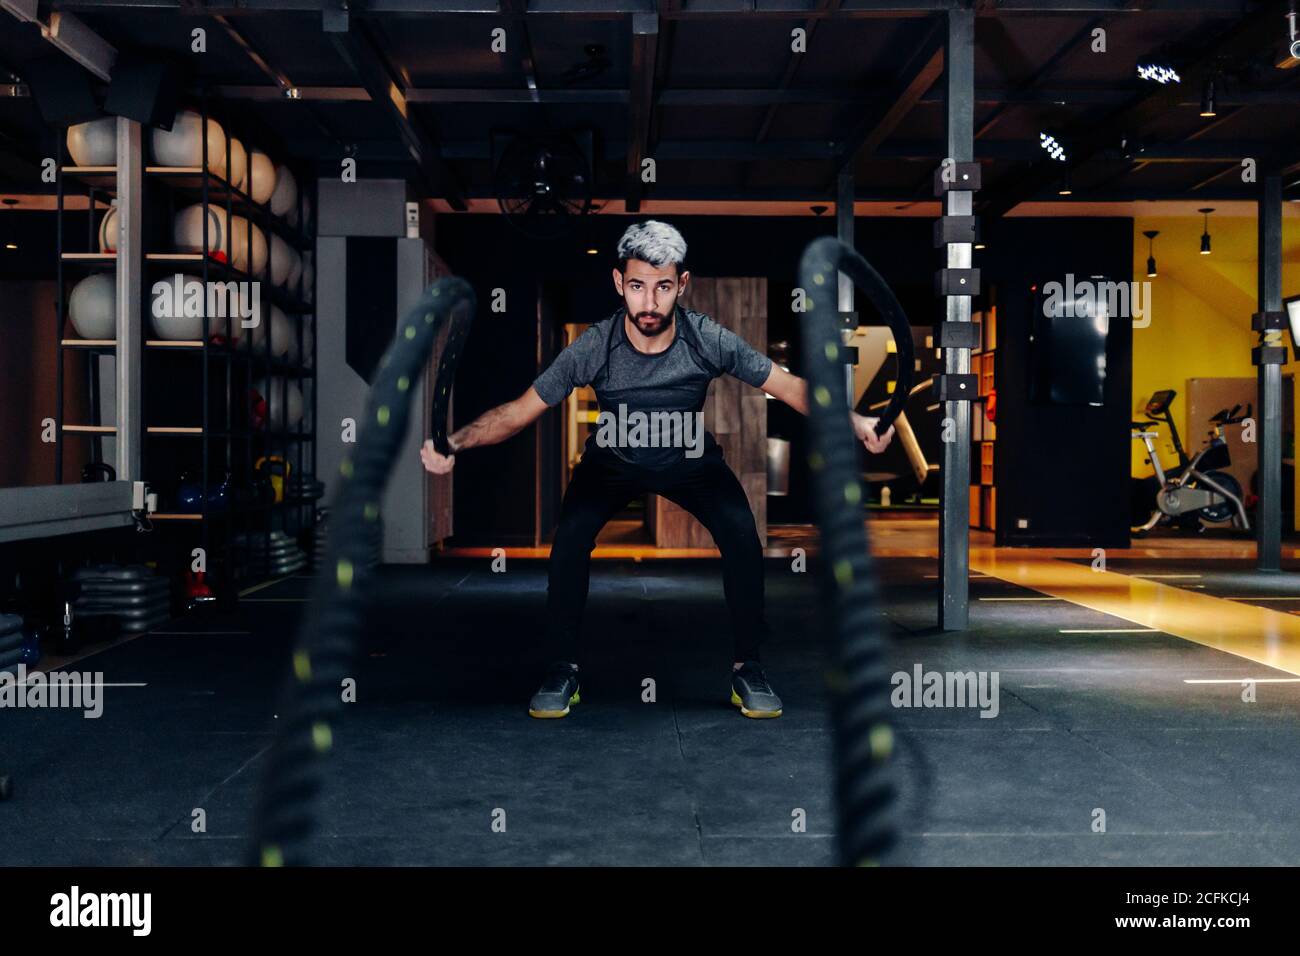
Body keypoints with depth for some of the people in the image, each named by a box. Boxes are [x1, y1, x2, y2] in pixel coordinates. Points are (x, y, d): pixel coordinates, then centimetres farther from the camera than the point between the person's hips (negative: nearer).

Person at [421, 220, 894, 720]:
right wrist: (455, 442, -38)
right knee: (571, 535, -26)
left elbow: (790, 387, -20)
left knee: (741, 532, -24)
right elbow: (518, 411, -23)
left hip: (691, 457, 1)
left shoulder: (711, 341, -26)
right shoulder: (593, 348, -27)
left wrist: (853, 421, -34)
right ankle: (563, 668, -6)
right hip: (613, 460, 0)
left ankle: (747, 668, -4)